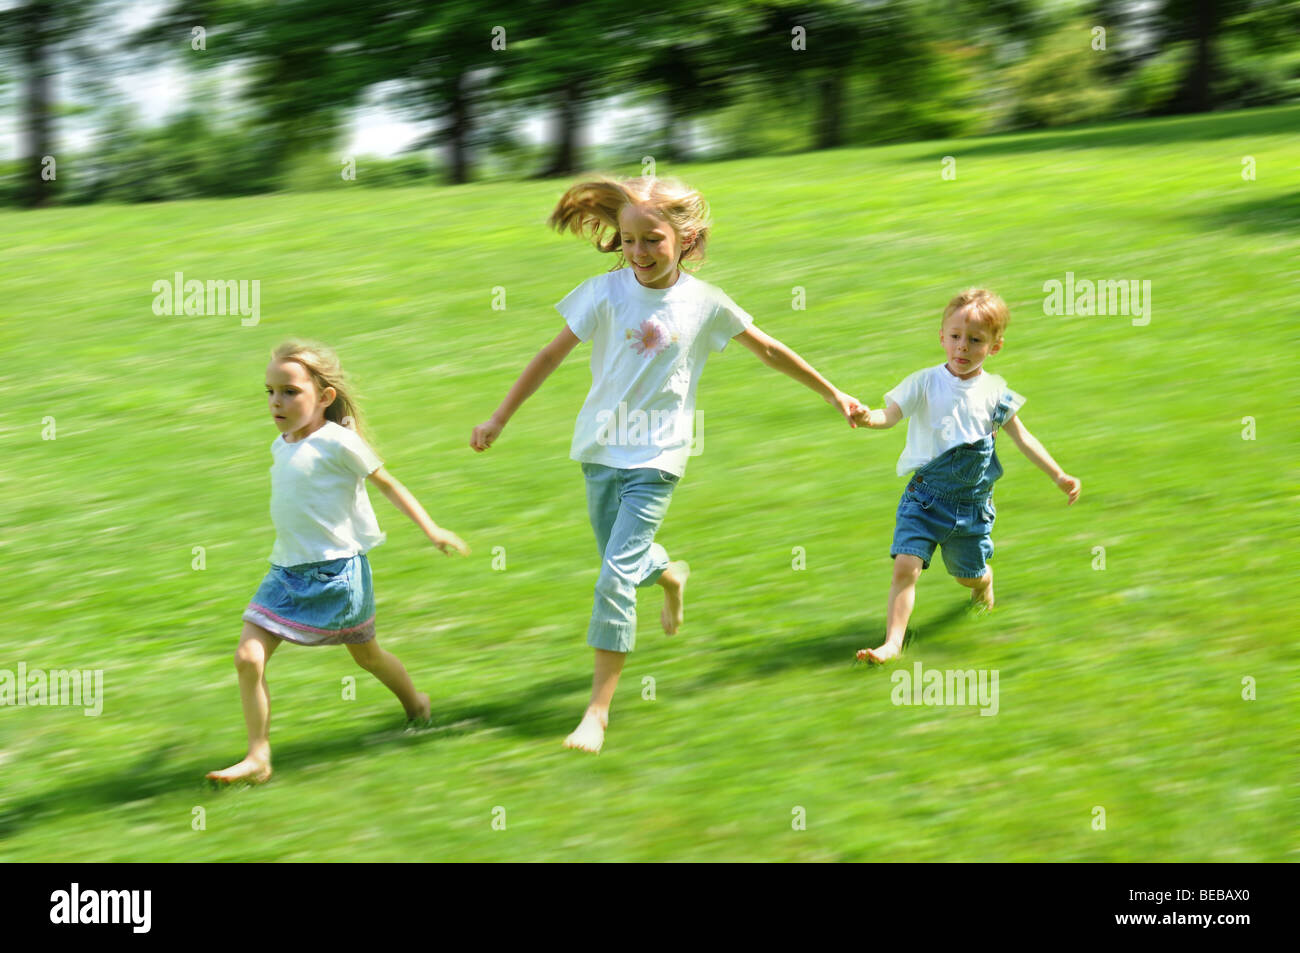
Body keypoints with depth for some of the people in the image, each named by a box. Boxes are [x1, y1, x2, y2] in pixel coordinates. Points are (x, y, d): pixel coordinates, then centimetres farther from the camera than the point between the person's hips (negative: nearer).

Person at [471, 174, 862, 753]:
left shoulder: (704, 303, -5)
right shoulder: (605, 292, -4)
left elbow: (769, 351, 8)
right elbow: (554, 354, 1)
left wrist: (832, 394, 15)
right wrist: (499, 419, 2)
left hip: (656, 457, -3)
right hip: (600, 449, 3)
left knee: (617, 577, -13)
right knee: (622, 562, 18)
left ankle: (598, 709, -8)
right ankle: (670, 576, 56)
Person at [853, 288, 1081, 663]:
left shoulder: (995, 394, -1)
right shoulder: (924, 384, -7)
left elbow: (1022, 439, 9)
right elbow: (889, 415, -15)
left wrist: (1059, 476, 11)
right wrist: (866, 418, -39)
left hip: (972, 501, 2)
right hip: (926, 495, -2)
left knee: (970, 573, 16)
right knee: (906, 565, -17)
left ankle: (984, 585, 53)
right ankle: (892, 642, -13)